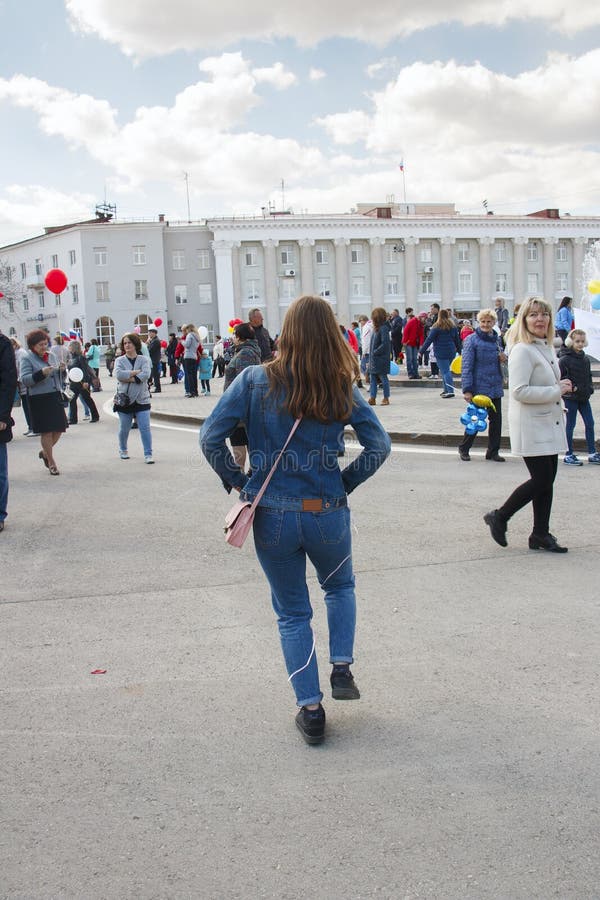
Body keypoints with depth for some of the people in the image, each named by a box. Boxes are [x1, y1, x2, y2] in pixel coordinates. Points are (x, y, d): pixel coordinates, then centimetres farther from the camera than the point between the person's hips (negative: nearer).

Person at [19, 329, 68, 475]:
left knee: (59, 428, 6)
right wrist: (42, 373, -25)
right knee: (46, 431, -2)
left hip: (55, 397, 6)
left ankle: (45, 452, 31)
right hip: (39, 399, -6)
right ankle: (51, 463, 10)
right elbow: (25, 379, -13)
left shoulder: (51, 355, 14)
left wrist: (61, 370, 0)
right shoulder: (27, 359, -3)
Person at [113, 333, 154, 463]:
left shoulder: (144, 359, 2)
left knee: (145, 428, -7)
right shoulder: (120, 360, 3)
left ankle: (148, 454, -4)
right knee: (124, 428, 12)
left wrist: (128, 378, -15)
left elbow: (146, 375, -15)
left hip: (142, 400, -1)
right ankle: (123, 450, 35)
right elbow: (118, 374, -17)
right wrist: (135, 372, -14)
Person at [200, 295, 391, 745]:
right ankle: (342, 668, 21)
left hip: (272, 516, 0)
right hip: (328, 514, 1)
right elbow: (379, 445, -3)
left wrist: (238, 482, 3)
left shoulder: (255, 381, -7)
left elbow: (210, 438, -9)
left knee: (293, 613, 17)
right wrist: (346, 483, 7)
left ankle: (310, 709, 19)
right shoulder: (343, 387, -3)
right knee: (340, 587, 31)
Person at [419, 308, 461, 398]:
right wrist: (459, 350, 26)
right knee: (446, 370, 19)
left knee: (445, 371, -7)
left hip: (441, 353, -6)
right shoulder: (453, 326, 7)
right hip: (451, 352, 6)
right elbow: (457, 339, 15)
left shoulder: (437, 327, -10)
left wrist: (422, 351, -7)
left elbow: (429, 340, -10)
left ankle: (450, 391, -16)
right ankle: (446, 389, 21)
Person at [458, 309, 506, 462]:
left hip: (495, 387, 6)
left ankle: (493, 451, 18)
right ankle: (464, 448, 20)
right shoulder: (472, 340, -8)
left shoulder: (497, 339, 10)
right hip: (479, 387, -6)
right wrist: (467, 389, -18)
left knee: (496, 420, 7)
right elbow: (467, 366, -12)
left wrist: (503, 358, 0)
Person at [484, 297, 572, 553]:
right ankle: (499, 517, 10)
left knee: (547, 481, 10)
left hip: (550, 424, 9)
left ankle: (541, 534, 19)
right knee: (541, 480, -8)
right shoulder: (522, 350, -16)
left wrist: (561, 386, 6)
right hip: (531, 427, -9)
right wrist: (557, 390, -18)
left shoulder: (548, 348, 14)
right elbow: (519, 391, -24)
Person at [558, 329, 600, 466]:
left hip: (584, 398, 6)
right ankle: (569, 455, 8)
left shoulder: (585, 359, 11)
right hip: (570, 397, -6)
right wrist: (572, 387, -19)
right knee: (570, 425, 1)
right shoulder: (564, 359, -11)